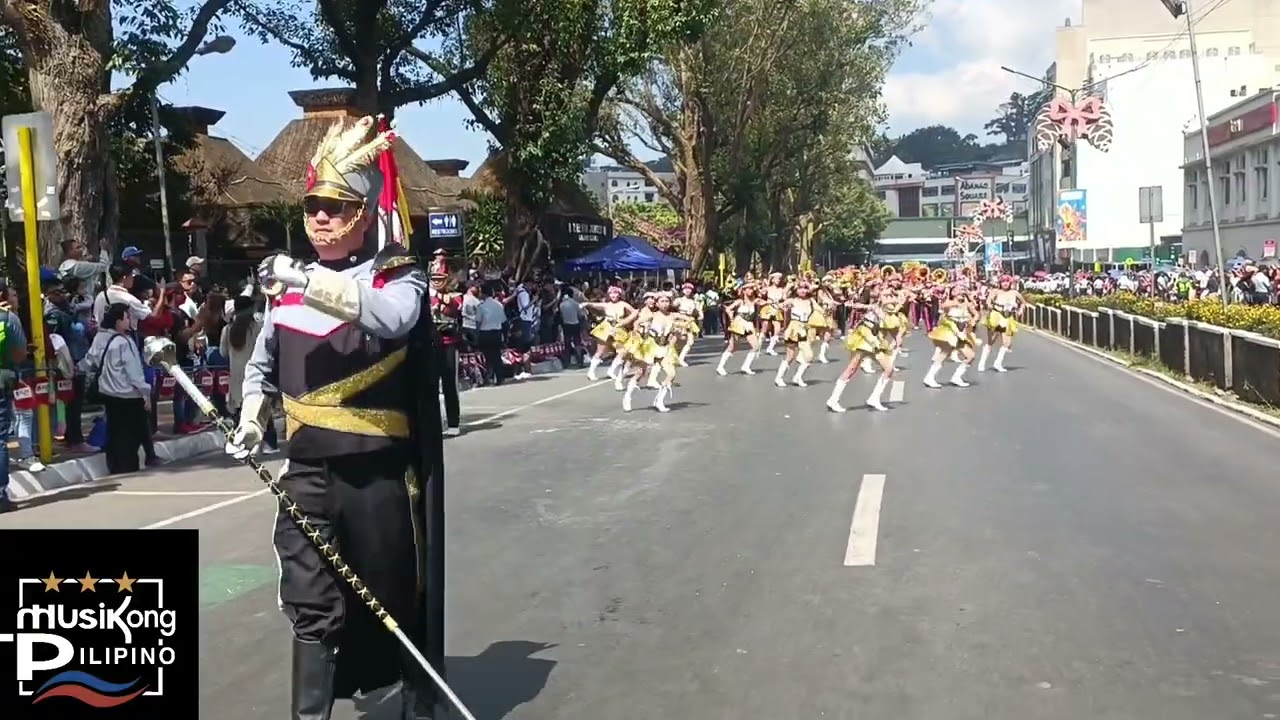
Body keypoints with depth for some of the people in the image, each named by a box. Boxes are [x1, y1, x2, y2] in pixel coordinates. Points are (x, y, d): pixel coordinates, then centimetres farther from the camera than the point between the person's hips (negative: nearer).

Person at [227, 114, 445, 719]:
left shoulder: (398, 273, -6)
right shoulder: (287, 285, 8)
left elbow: (394, 316, -31)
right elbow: (263, 365, 23)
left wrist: (307, 281, -36)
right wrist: (251, 422, 8)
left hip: (380, 475, -3)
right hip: (307, 473, 3)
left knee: (397, 603, 12)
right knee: (313, 611, 1)